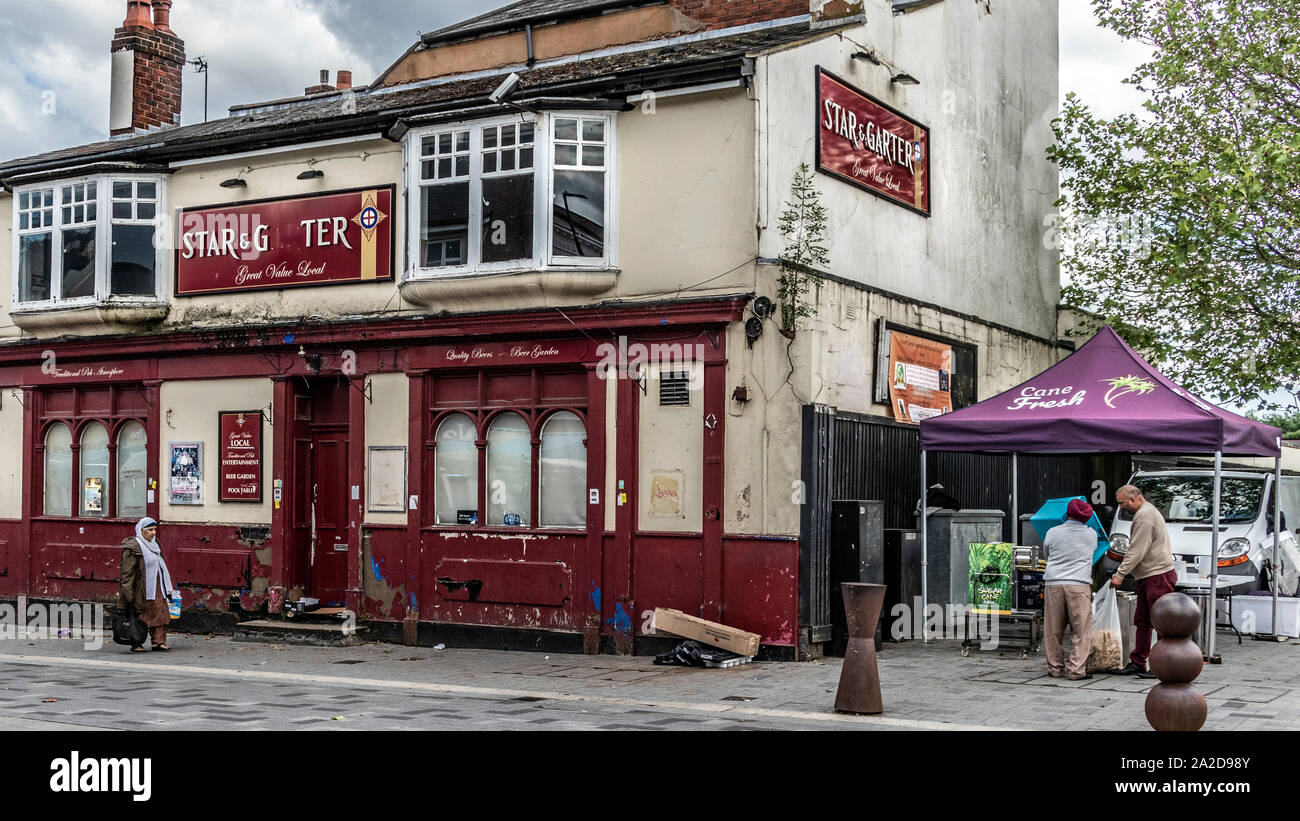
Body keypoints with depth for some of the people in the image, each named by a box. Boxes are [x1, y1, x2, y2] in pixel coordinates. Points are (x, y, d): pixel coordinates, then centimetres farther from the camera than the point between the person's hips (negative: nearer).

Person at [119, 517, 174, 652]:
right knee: (140, 615, 0)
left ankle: (158, 641, 9)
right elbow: (127, 572, -14)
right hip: (142, 589, -7)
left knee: (160, 614, 3)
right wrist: (128, 594, -19)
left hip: (157, 587, 7)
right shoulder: (133, 547, -11)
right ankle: (136, 644, 9)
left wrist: (167, 589, 23)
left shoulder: (155, 544, 14)